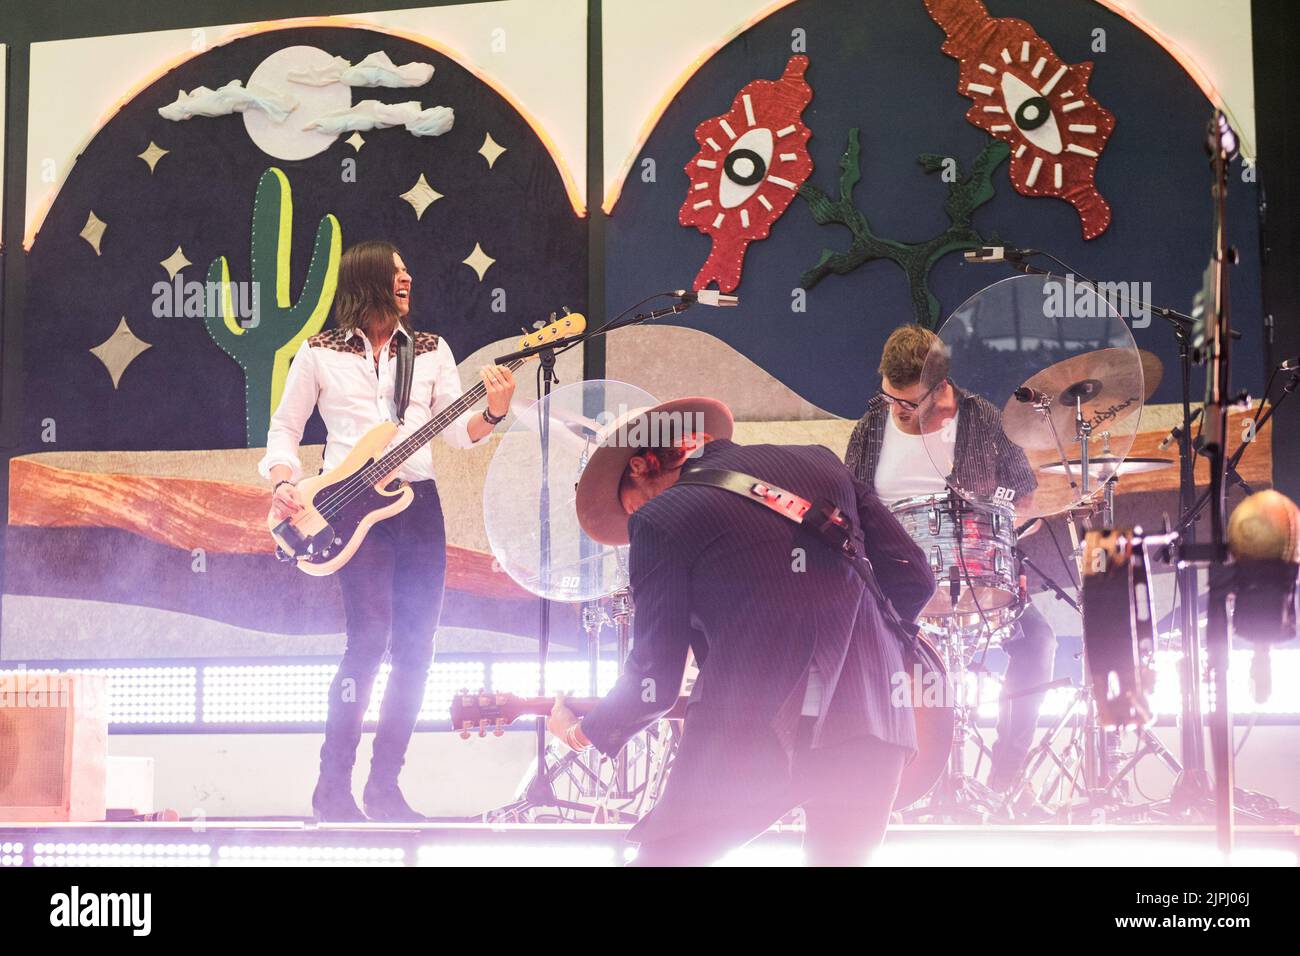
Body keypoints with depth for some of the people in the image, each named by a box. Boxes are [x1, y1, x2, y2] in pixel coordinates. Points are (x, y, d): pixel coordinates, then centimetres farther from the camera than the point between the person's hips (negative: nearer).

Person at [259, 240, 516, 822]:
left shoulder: (431, 351, 13)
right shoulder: (319, 354, 6)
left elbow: (458, 433, 6)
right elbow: (284, 429, 12)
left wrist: (493, 412, -14)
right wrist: (284, 482, -6)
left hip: (418, 504, 4)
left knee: (415, 646, -1)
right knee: (371, 636, -17)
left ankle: (384, 785, 9)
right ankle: (333, 785, -8)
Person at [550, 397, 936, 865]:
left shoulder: (659, 519, 0)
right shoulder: (819, 461, 14)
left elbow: (654, 682, 0)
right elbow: (914, 579, 12)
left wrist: (585, 730, 19)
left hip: (753, 731, -5)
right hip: (875, 719, 5)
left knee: (663, 856, 14)